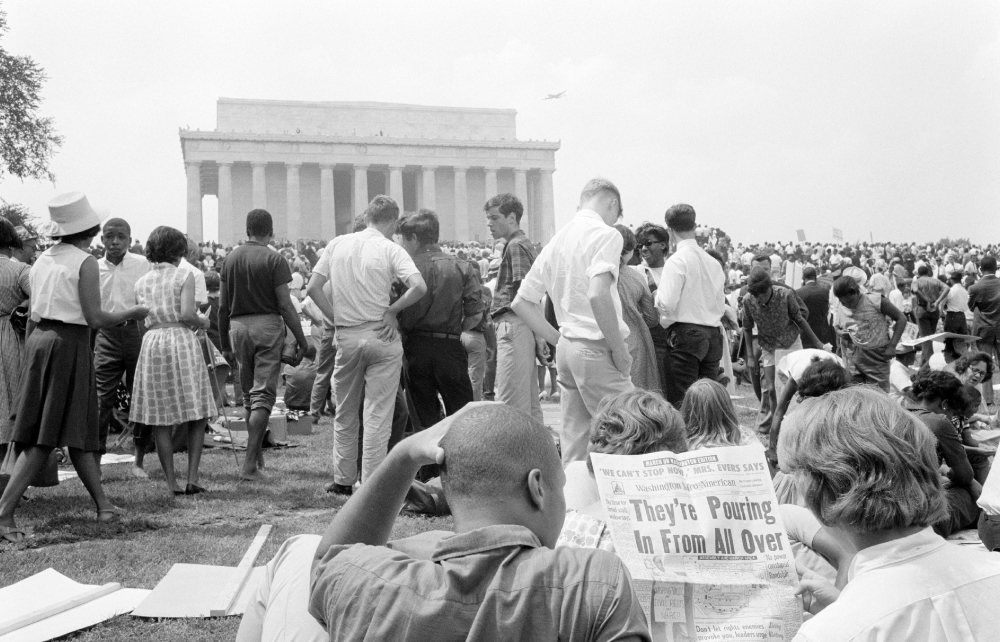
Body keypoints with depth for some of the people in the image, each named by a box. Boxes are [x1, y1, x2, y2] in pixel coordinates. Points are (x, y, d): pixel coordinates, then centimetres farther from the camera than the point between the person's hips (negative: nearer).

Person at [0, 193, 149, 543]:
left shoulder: (42, 260, 12)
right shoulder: (86, 262, -9)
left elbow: (32, 316, 14)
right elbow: (94, 318, -13)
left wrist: (29, 355, 20)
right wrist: (132, 314, 2)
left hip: (39, 341, 7)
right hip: (69, 344, -7)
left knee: (78, 432, 12)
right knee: (47, 438, -1)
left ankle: (103, 505, 22)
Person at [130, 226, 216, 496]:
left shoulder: (141, 282, 12)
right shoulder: (184, 276, -2)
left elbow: (141, 321, 9)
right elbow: (187, 314, -14)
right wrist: (202, 321, 6)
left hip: (152, 344, 4)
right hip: (181, 340, -4)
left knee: (161, 420, 6)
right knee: (196, 414, 5)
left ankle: (172, 483, 7)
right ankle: (192, 478, -2)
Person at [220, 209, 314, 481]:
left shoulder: (231, 258, 8)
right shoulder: (273, 259, -7)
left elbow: (223, 306, 10)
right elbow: (285, 306, -11)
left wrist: (224, 341, 19)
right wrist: (302, 342, -6)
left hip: (238, 326, 5)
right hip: (267, 325, -5)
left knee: (248, 393, 18)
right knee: (263, 394, -3)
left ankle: (257, 452, 30)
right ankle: (250, 464, -9)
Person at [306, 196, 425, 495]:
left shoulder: (337, 244, 6)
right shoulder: (389, 249, -7)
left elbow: (313, 287, 3)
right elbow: (419, 287, -20)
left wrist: (336, 318, 6)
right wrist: (391, 311, -8)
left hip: (346, 336, 4)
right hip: (381, 336, -4)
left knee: (345, 414, 17)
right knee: (378, 414, 2)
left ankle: (343, 479, 23)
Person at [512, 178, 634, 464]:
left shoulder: (556, 240, 16)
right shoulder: (605, 234, -8)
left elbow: (521, 302, 18)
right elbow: (598, 295, -24)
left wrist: (558, 339, 15)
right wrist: (619, 349, -14)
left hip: (566, 348, 8)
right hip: (597, 349, -8)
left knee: (574, 440, 11)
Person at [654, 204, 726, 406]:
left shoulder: (677, 260, -9)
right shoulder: (713, 262, 11)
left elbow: (667, 304, -16)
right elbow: (721, 307, 15)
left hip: (685, 335, -6)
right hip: (713, 334, 7)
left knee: (681, 401, -5)